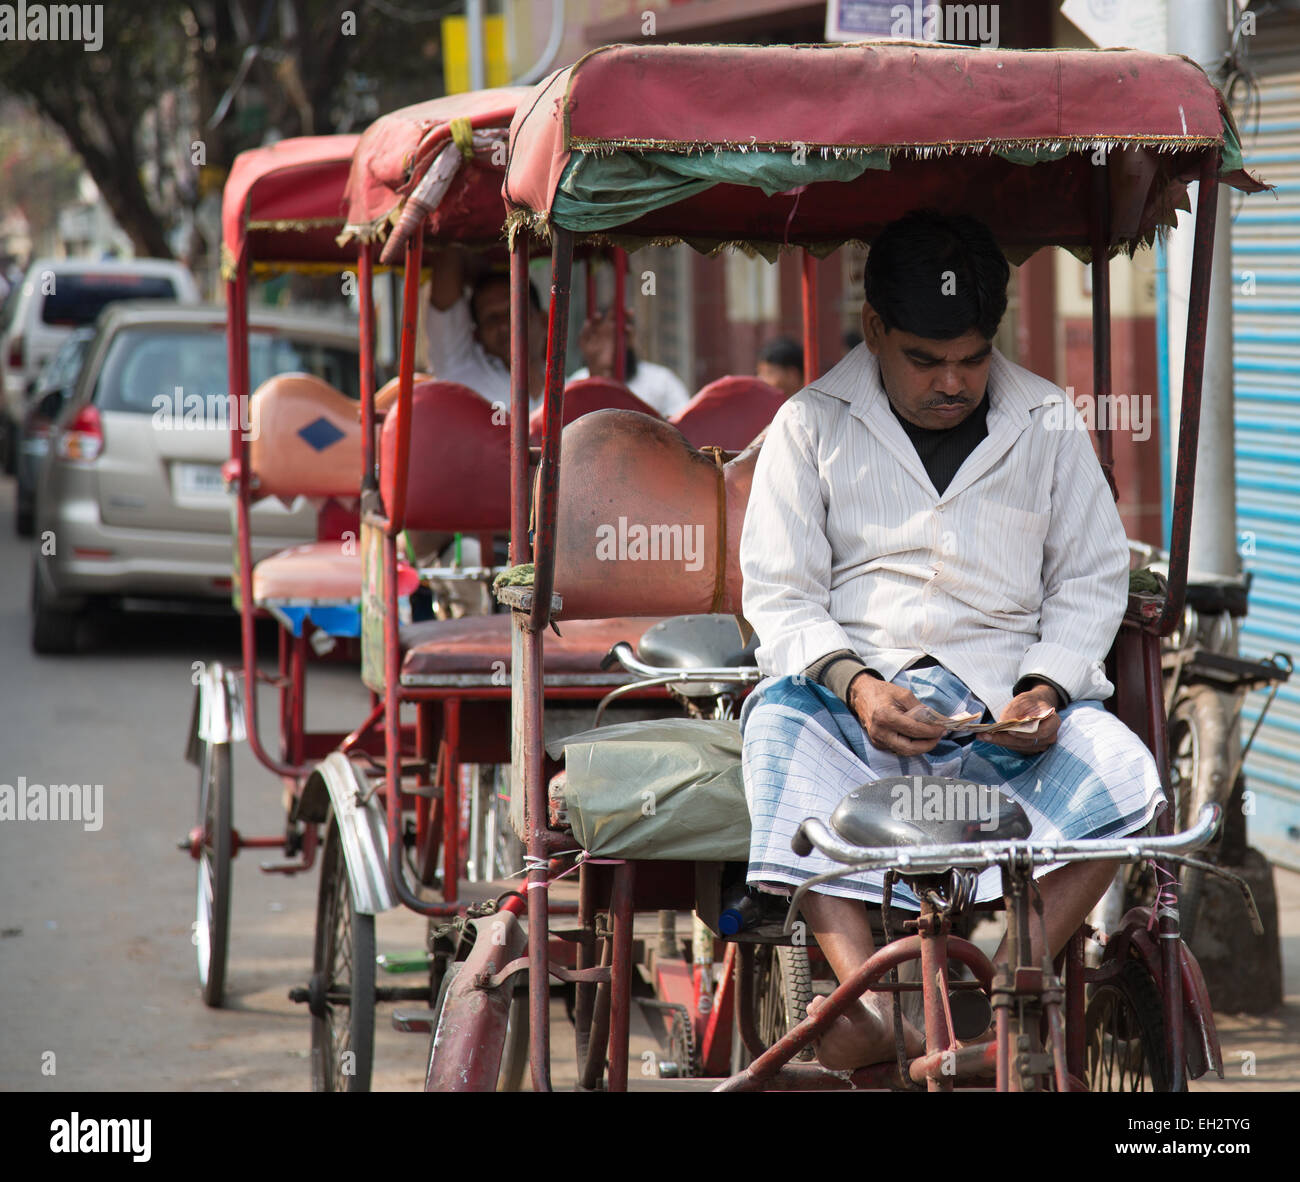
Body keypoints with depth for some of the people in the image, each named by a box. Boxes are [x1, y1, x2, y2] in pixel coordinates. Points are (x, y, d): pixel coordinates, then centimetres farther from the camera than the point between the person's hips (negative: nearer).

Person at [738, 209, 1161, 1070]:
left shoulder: (1048, 422, 11)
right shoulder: (810, 426, 7)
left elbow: (1093, 579, 13)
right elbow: (779, 595, 4)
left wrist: (1047, 686, -8)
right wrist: (854, 684, -16)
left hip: (1008, 700, 1)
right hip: (857, 689, -1)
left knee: (1123, 773, -29)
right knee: (779, 720, -36)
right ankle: (870, 1002, -46)